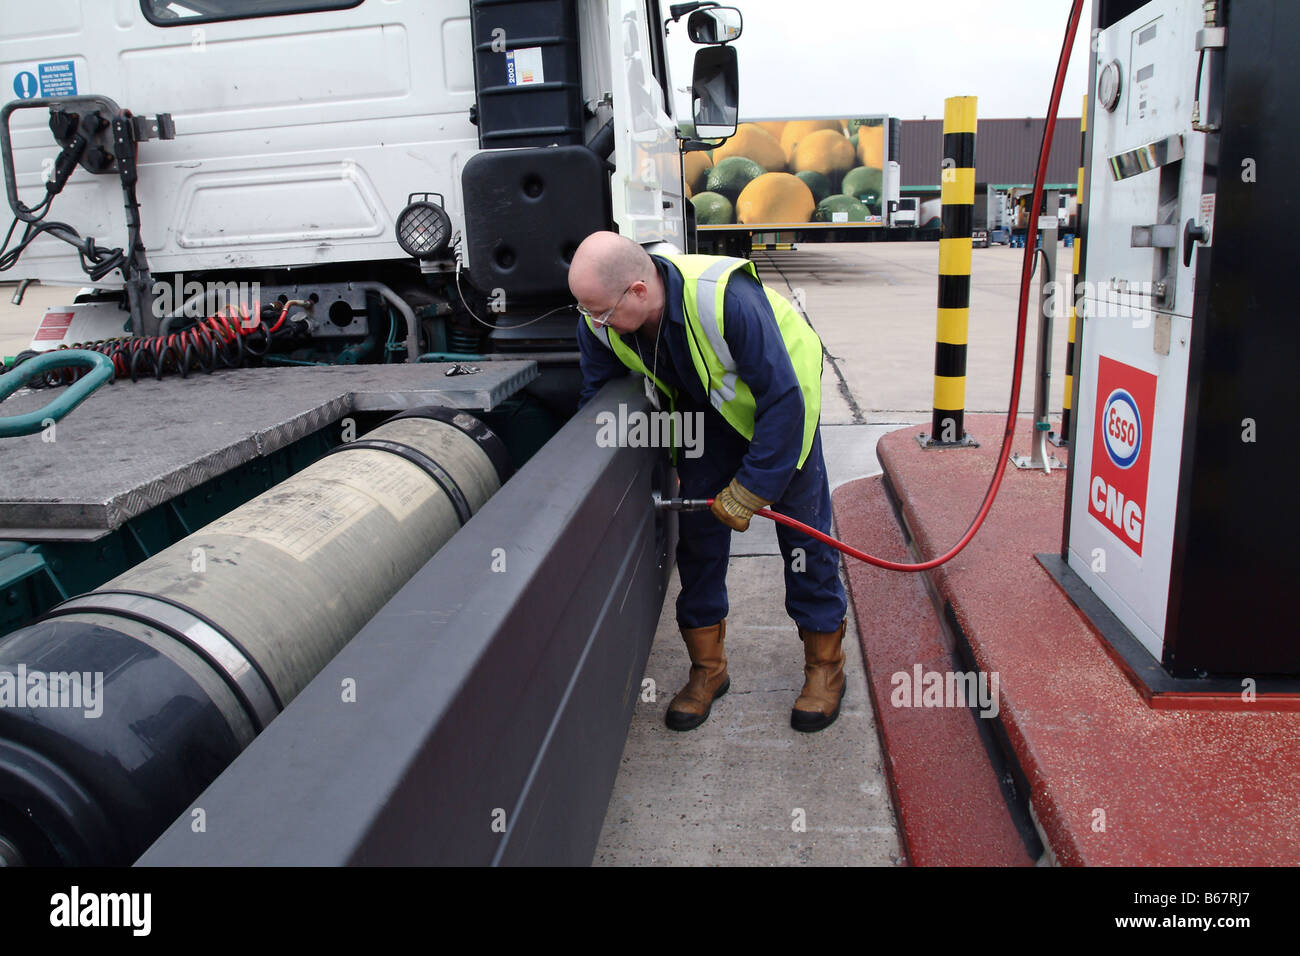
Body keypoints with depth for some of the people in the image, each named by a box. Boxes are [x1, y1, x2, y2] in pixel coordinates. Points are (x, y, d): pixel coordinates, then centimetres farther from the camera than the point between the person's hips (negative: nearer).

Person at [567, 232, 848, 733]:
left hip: (783, 399, -5)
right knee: (698, 533, 2)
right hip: (706, 410, 5)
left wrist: (747, 493, -28)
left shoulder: (726, 299, -42)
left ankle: (825, 666, 16)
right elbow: (595, 398, -3)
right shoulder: (599, 324, -23)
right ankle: (707, 668, 17)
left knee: (802, 530, -1)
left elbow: (784, 401, -34)